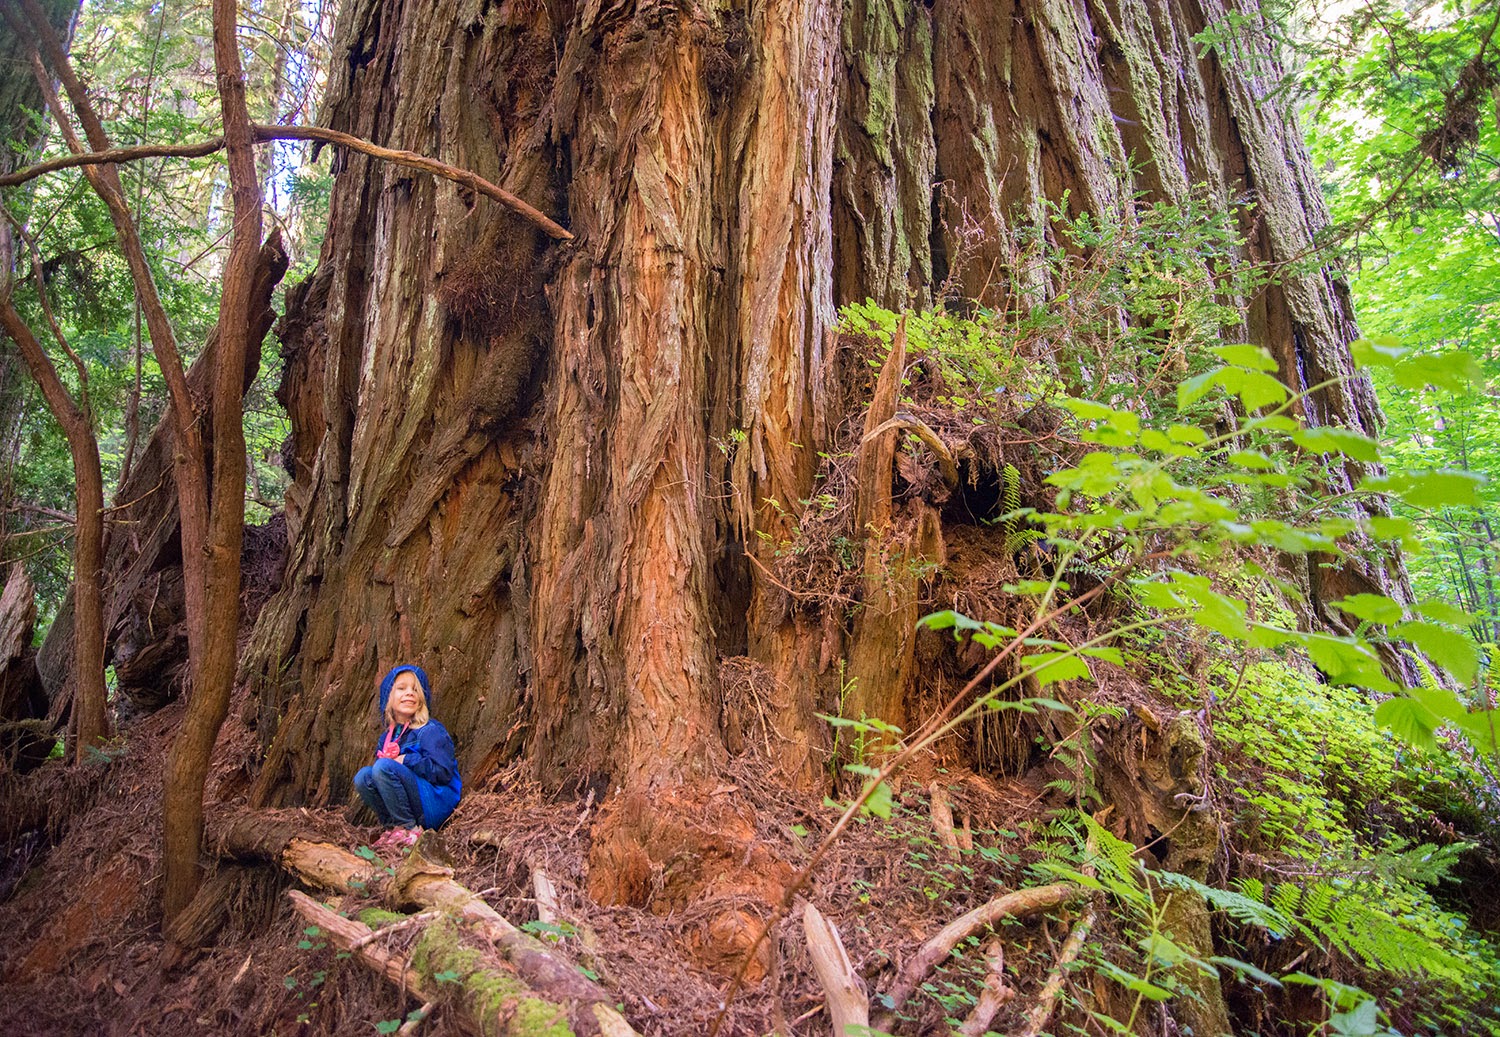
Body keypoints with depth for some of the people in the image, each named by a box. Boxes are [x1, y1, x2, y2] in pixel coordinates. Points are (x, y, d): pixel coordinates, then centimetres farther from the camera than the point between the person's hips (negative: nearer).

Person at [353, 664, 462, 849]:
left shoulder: (431, 731, -8)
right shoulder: (387, 736, 12)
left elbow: (443, 772, -16)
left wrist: (405, 760, -14)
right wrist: (387, 759, -9)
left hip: (436, 808, -6)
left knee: (384, 767, -22)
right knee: (363, 776, -8)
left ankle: (409, 830, -15)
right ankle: (393, 827, -5)